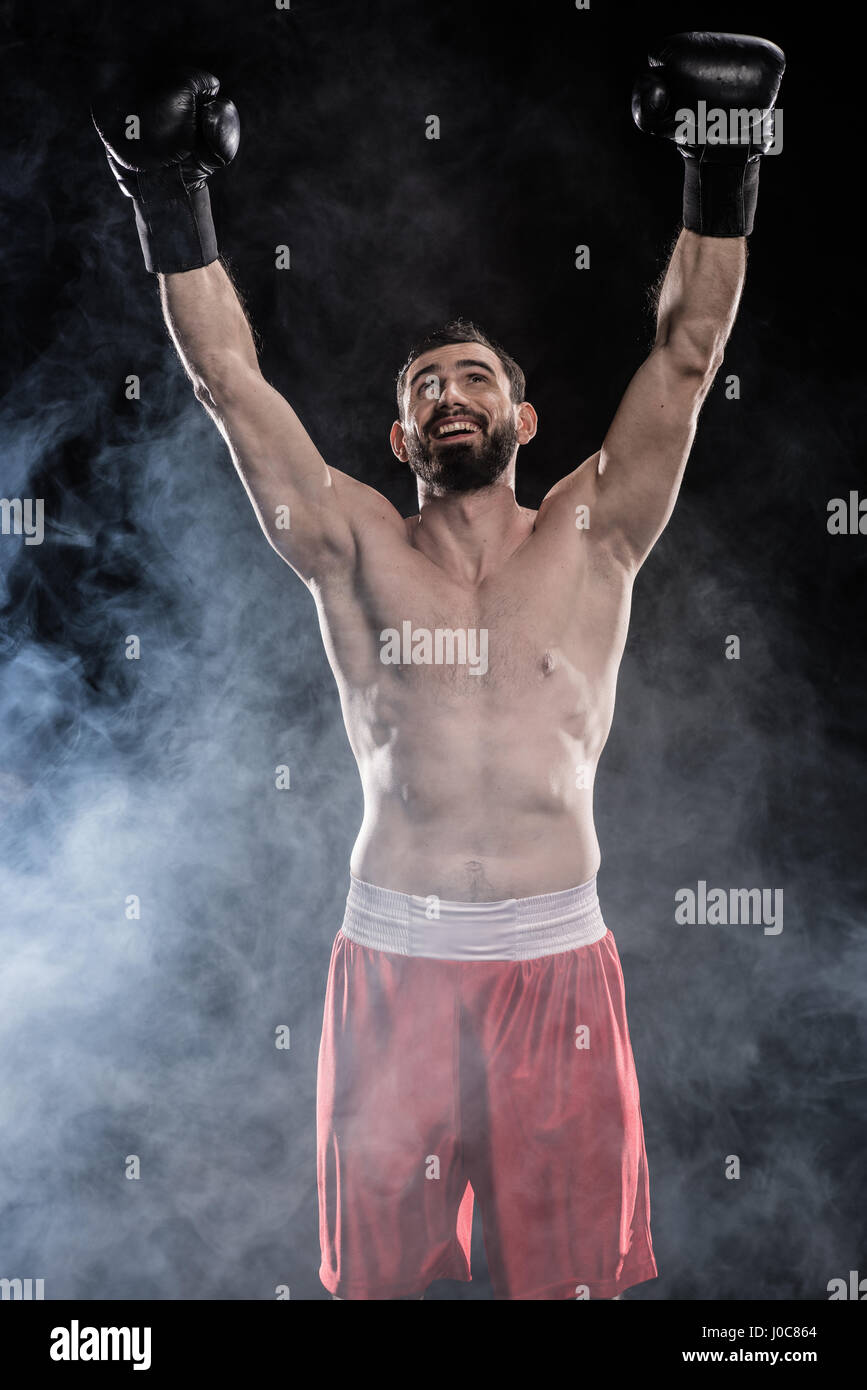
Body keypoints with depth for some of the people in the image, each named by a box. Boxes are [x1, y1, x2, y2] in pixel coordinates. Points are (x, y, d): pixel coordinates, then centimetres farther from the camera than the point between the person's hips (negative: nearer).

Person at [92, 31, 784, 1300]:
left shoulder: (589, 539, 6)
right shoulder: (356, 549, 6)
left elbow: (687, 355, 0)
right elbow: (229, 381, 2)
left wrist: (723, 169, -5)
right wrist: (172, 200, -1)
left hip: (555, 961, 0)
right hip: (393, 958, 1)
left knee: (570, 1272, 10)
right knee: (375, 1272, 12)